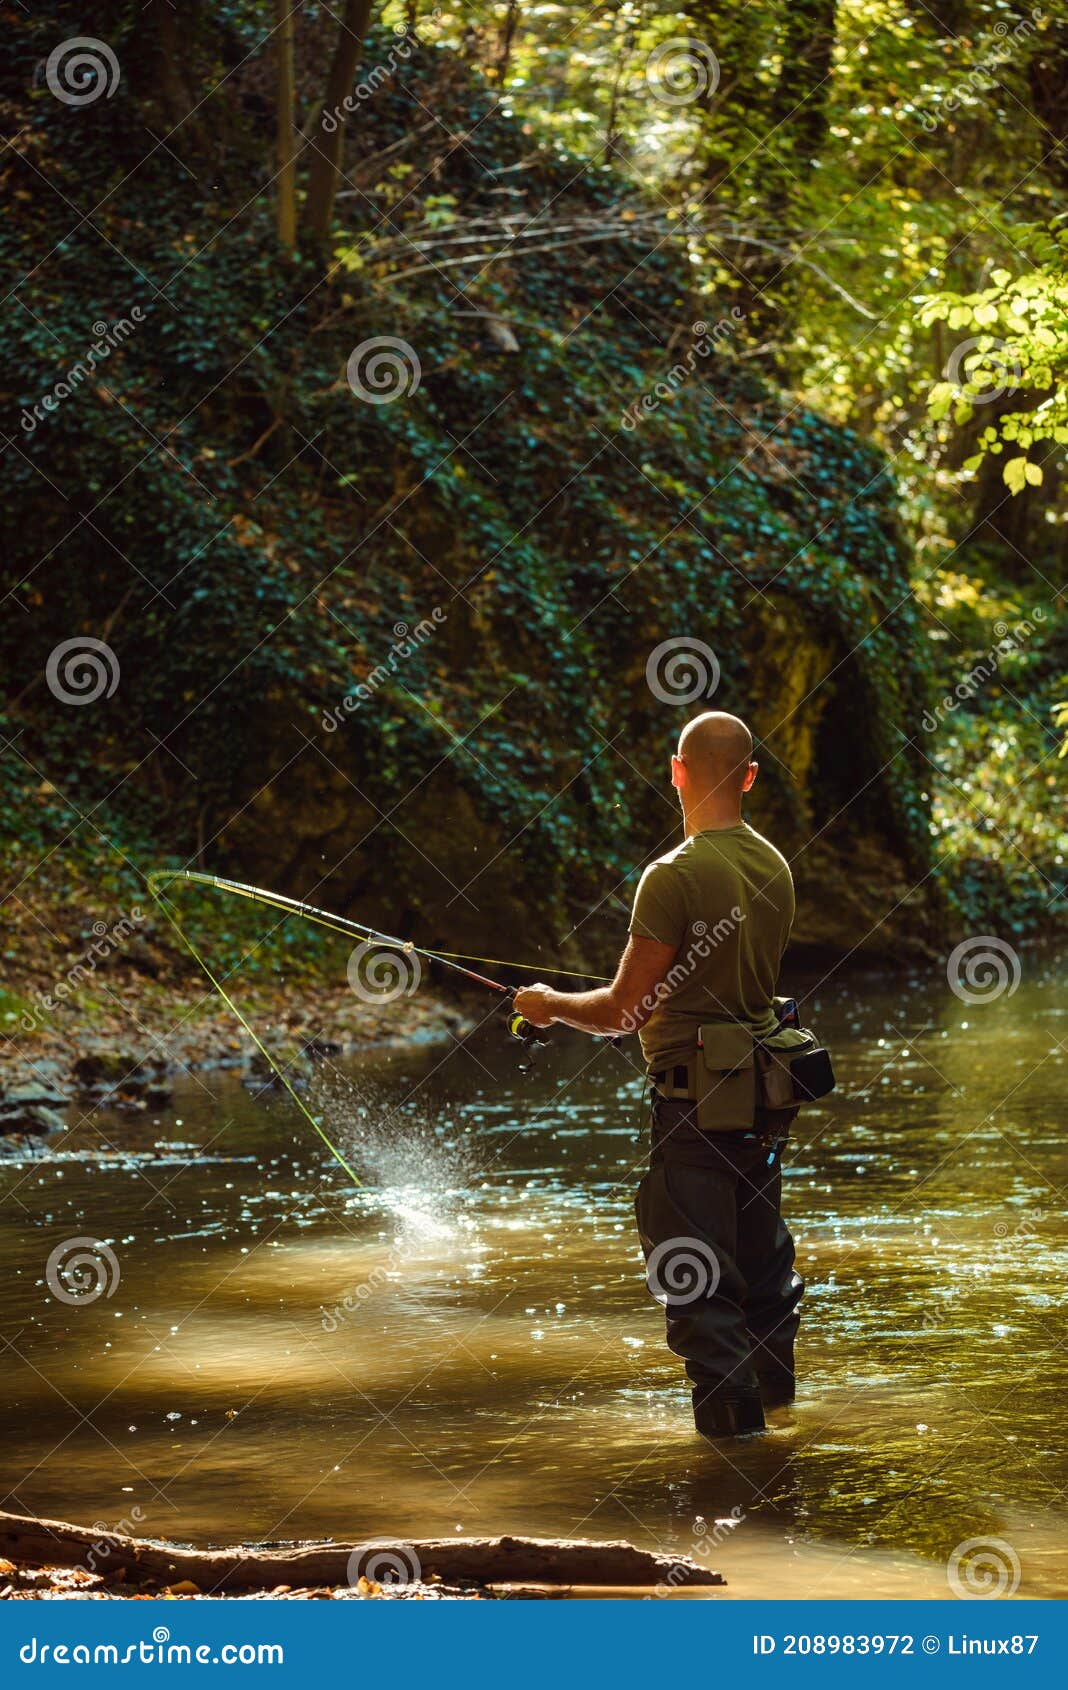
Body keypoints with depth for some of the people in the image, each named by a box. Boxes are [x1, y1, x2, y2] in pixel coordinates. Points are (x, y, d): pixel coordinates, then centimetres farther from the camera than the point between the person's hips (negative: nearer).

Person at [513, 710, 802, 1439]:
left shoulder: (676, 878, -18)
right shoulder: (776, 869, 4)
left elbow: (625, 1010, -15)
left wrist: (551, 1005, 3)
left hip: (696, 1096, -7)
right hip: (763, 1093, 7)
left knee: (691, 1266, 3)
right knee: (760, 1241, 22)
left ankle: (728, 1403, 3)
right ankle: (774, 1380, 34)